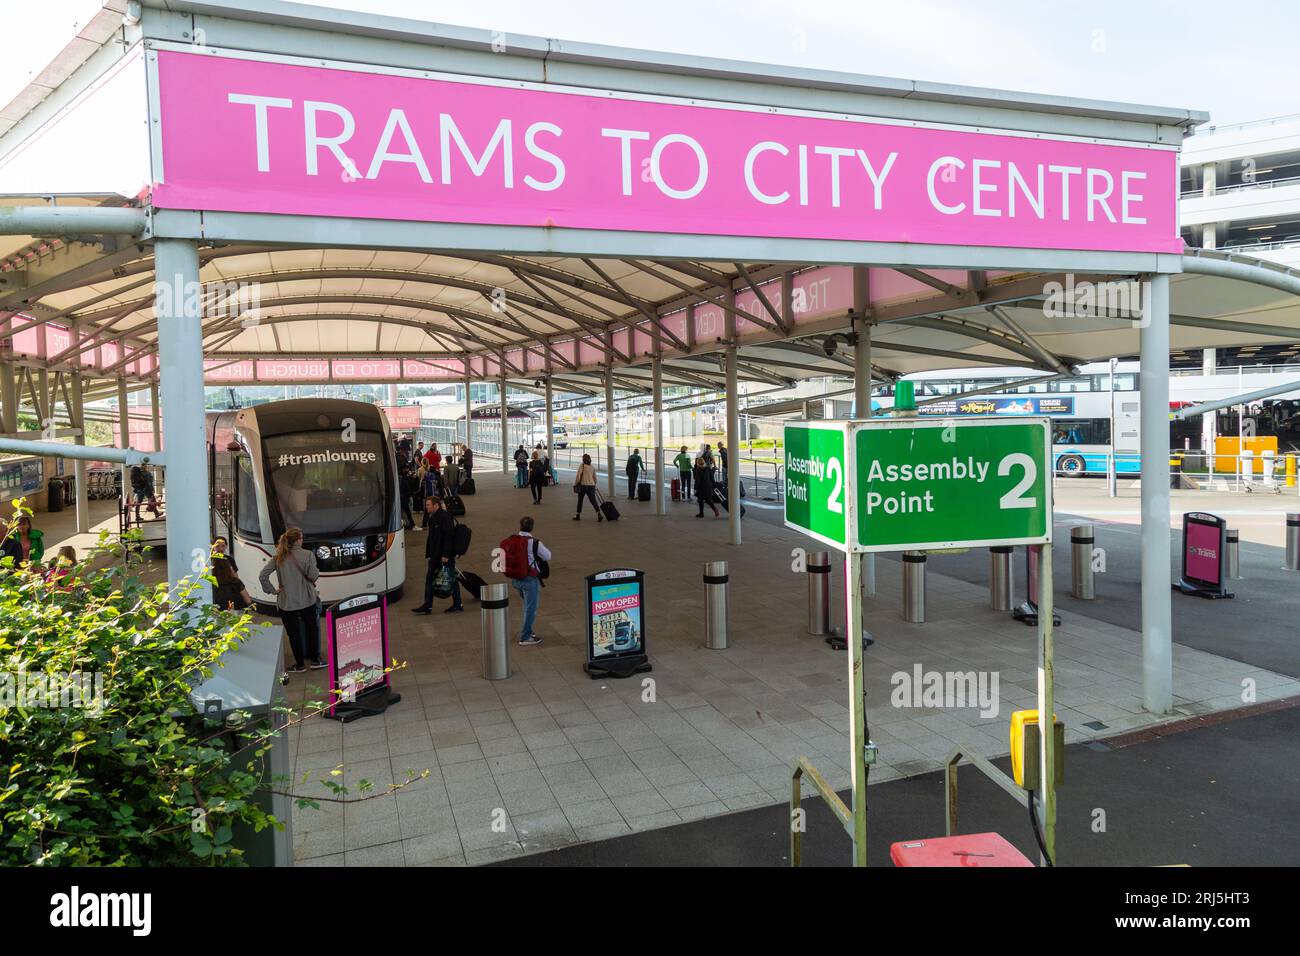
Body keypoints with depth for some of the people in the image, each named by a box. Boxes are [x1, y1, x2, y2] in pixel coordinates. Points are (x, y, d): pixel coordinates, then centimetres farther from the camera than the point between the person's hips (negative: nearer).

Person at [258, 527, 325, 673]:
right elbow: (313, 575, -14)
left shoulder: (278, 557, -2)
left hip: (286, 601, 2)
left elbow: (262, 576, -8)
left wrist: (272, 591, -1)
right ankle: (315, 660, 20)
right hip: (307, 600, -1)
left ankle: (299, 664, 18)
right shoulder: (307, 554, -11)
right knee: (312, 628, 17)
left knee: (293, 633, 11)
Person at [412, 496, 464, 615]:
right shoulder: (433, 518, 15)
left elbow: (449, 536, -21)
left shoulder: (445, 517, -15)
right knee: (429, 579, 9)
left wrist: (446, 555, -24)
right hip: (435, 555, 10)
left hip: (446, 555, -10)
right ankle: (427, 606, 14)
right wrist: (428, 554, 16)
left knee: (451, 579, -1)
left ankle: (458, 605, 7)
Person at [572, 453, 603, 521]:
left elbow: (578, 476, -11)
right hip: (591, 486, 3)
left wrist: (575, 484, -2)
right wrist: (594, 486, 28)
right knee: (593, 501, 0)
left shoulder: (582, 466, -6)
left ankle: (578, 515, 20)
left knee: (580, 500, 12)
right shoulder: (593, 467, 9)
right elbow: (595, 478, 15)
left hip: (583, 485, -3)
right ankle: (599, 514, -16)